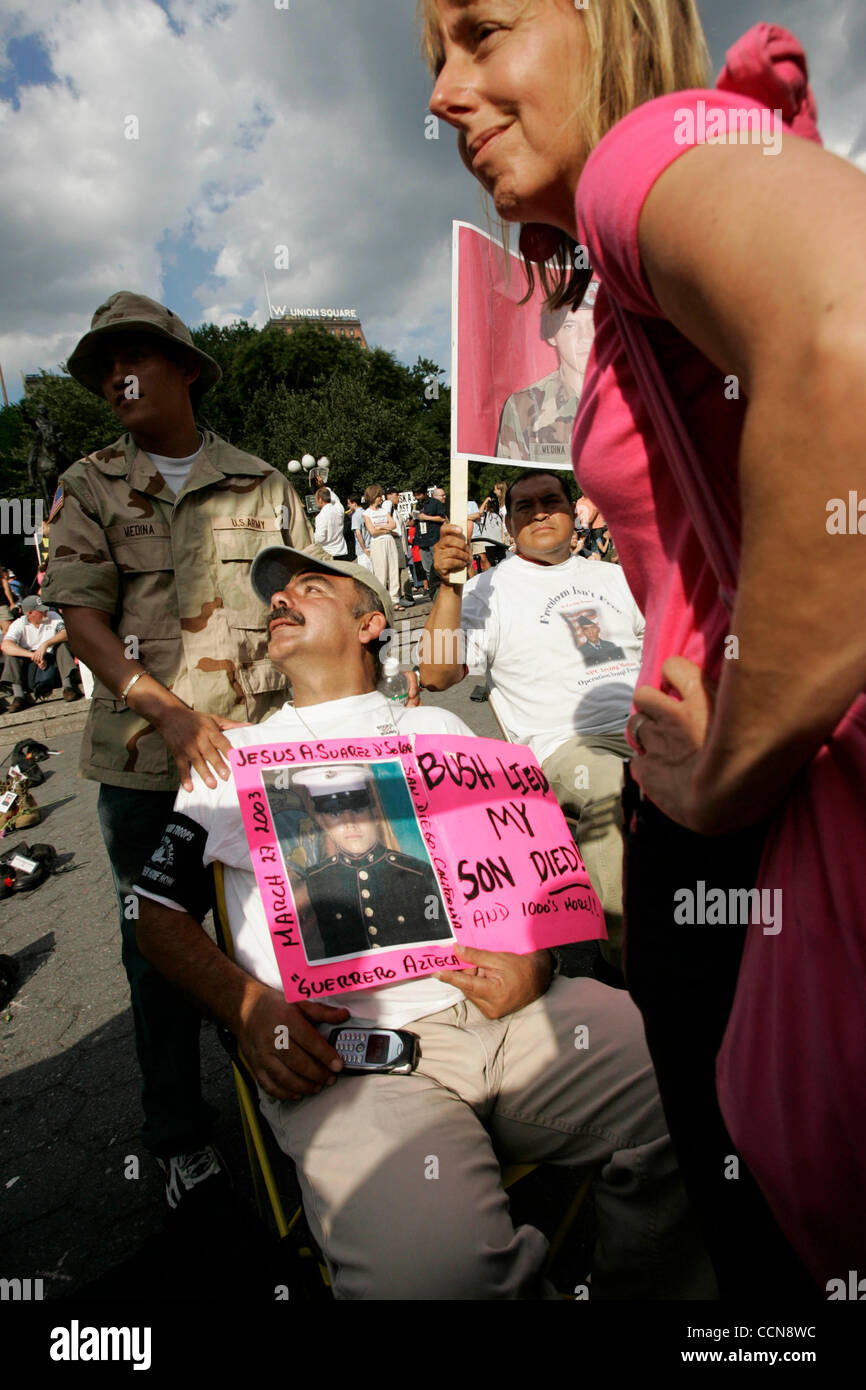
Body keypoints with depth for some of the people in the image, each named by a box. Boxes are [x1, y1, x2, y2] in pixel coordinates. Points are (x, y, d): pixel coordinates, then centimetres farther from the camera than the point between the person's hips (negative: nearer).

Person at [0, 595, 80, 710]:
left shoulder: (53, 617, 0)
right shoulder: (18, 624, -5)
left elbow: (66, 633, -17)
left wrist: (45, 644, -31)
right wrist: (33, 655, -33)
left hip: (51, 659, 0)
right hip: (29, 662, 0)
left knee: (62, 644, -22)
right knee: (11, 652, -23)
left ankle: (67, 686, -33)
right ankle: (18, 696, -33)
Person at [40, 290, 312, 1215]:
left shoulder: (262, 484, 8)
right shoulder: (89, 487, 7)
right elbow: (81, 614, -2)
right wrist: (166, 711, -15)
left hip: (264, 750, 1)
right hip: (142, 762, 0)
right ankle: (179, 1138, 29)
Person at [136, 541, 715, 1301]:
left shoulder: (437, 728, 22)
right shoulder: (236, 755, 19)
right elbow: (161, 911, 15)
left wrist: (535, 958, -3)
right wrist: (250, 1006, -4)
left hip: (504, 1005, 3)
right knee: (430, 1265, -32)